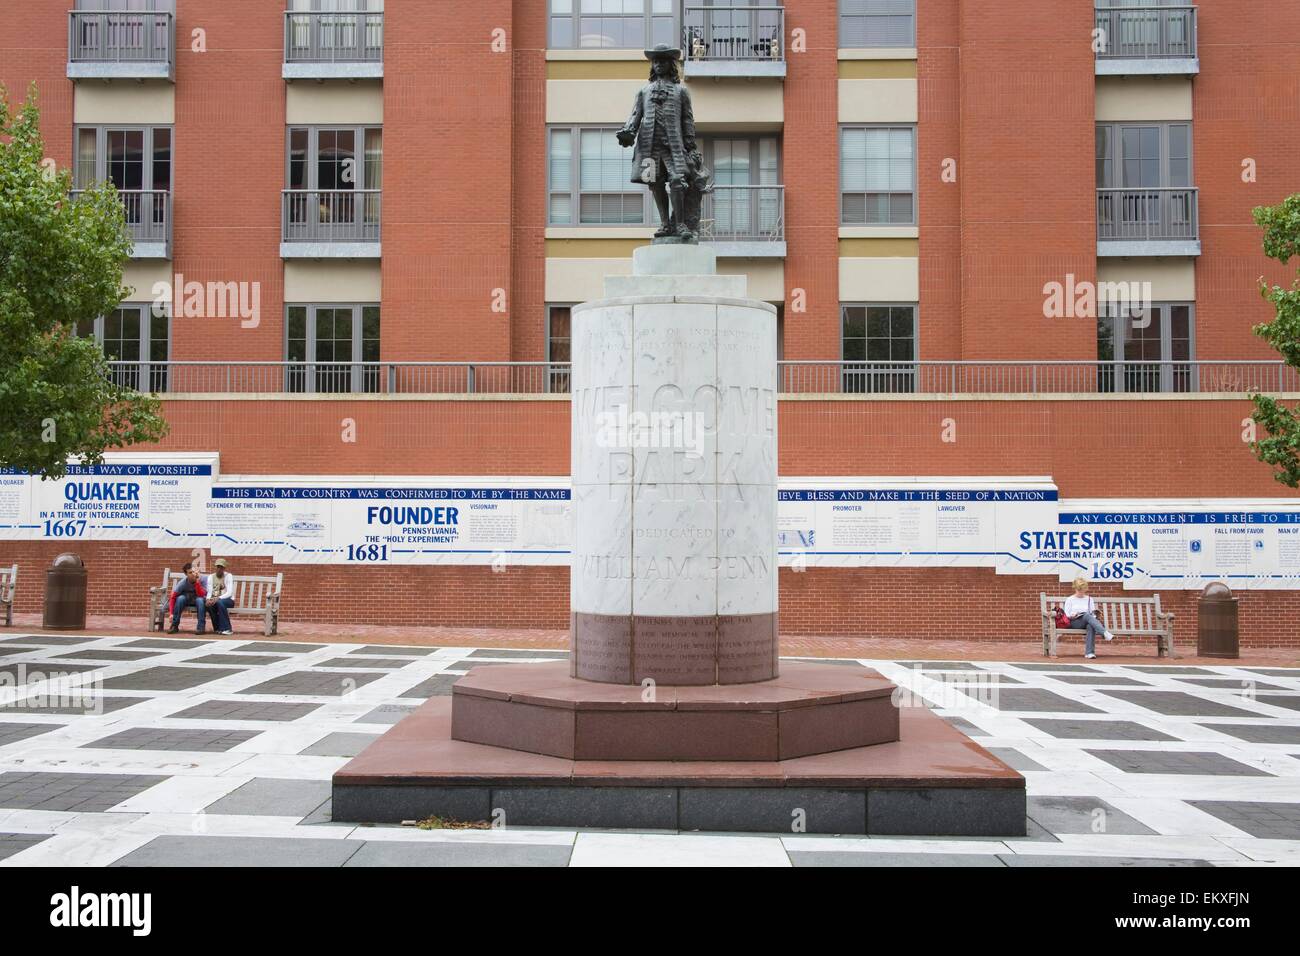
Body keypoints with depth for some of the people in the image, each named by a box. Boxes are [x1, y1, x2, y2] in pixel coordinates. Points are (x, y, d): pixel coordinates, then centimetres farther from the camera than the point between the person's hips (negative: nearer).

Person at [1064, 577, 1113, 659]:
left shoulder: (1089, 599, 23)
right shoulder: (1070, 600, 15)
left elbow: (1093, 614, 16)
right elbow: (1066, 615, 6)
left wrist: (1094, 617, -7)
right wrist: (1072, 616, -15)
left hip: (1087, 621, 2)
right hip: (1074, 622, -2)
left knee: (1090, 626, -38)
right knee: (1087, 615, -36)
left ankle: (1089, 652, -47)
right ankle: (1105, 633, -53)